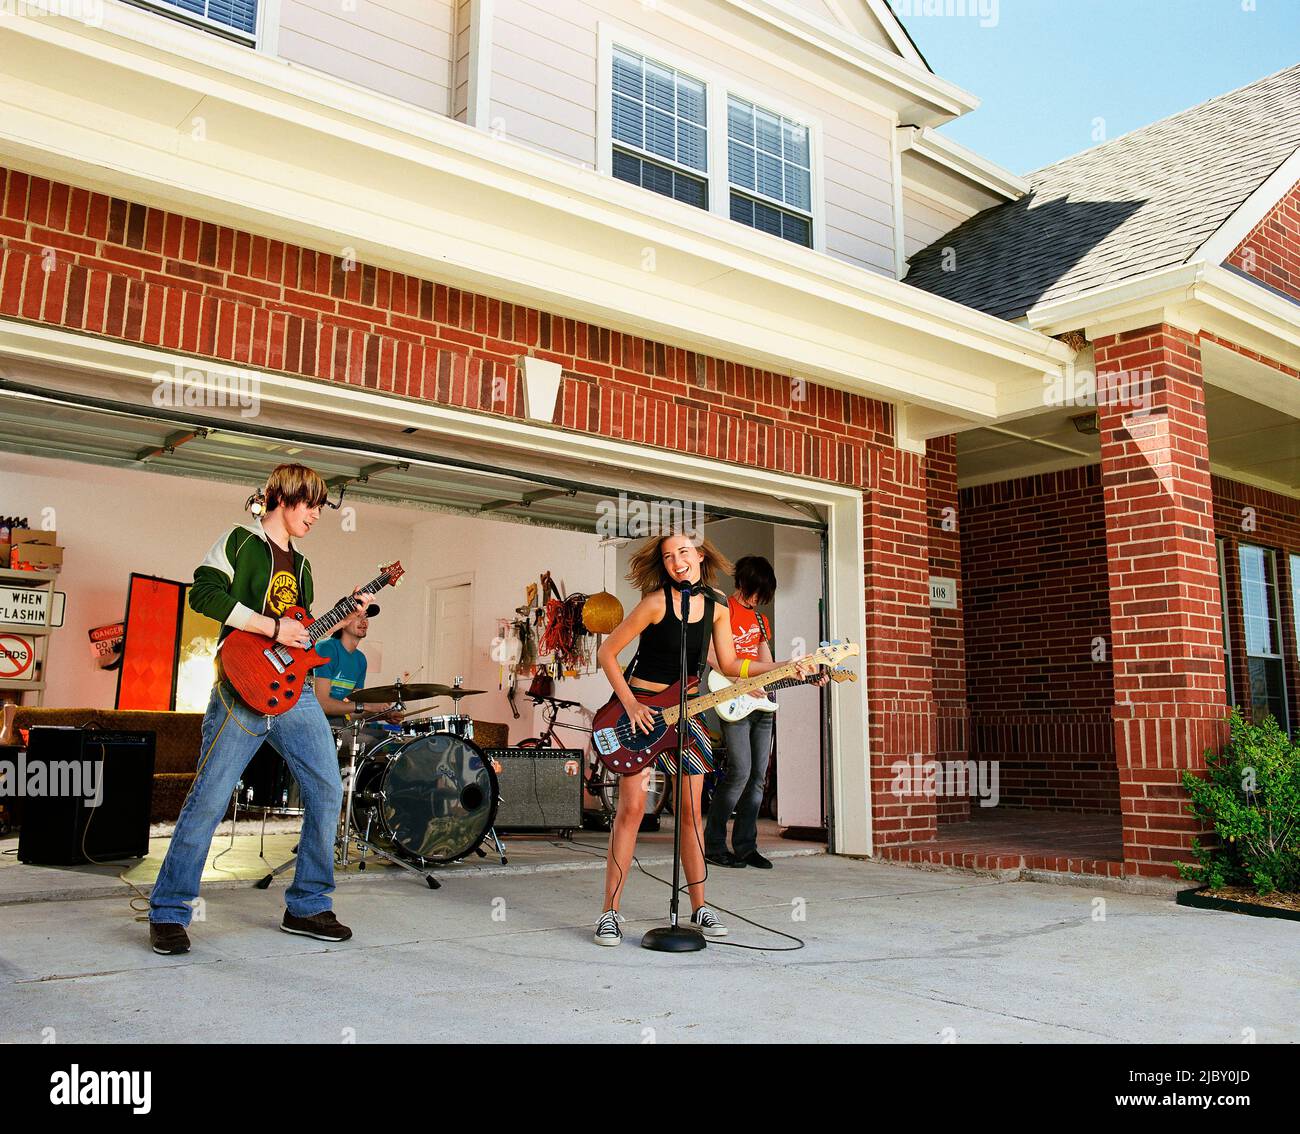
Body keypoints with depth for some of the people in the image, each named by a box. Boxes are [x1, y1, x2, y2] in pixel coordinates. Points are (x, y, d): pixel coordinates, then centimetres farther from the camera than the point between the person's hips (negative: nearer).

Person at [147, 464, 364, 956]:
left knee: (327, 790, 2)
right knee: (209, 798, -6)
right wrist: (273, 627, -15)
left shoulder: (300, 565, 22)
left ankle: (308, 905, 14)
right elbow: (204, 593, -14)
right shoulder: (240, 541, 1)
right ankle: (168, 913, 9)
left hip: (294, 690, 7)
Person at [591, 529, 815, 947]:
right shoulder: (655, 602, -15)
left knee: (691, 811, 8)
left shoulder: (717, 609, 1)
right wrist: (630, 705, -16)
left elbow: (729, 665, 8)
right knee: (631, 806, -9)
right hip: (640, 708, -5)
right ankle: (610, 912, -2)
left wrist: (780, 667, -2)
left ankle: (699, 908, 18)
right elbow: (606, 653, -11)